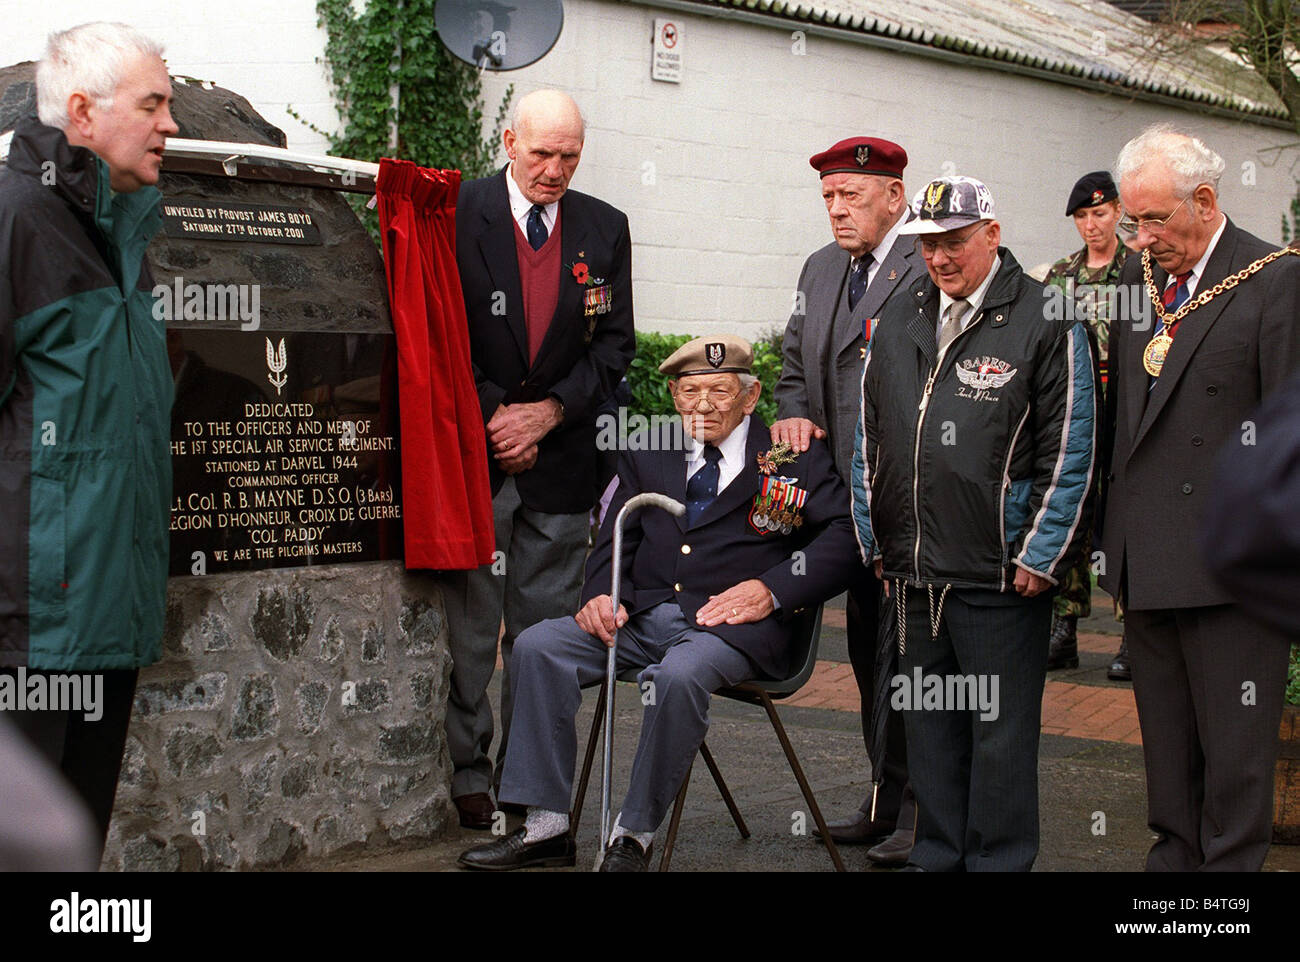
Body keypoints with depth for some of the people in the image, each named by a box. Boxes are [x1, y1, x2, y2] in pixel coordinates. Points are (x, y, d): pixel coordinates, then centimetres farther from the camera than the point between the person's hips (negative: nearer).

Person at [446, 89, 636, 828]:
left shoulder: (605, 229, 8)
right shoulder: (457, 214, -1)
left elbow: (615, 342, 7)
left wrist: (550, 411, -6)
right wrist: (491, 418, -7)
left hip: (560, 456, 3)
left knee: (548, 625, 5)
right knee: (467, 623, 1)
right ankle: (468, 774, 11)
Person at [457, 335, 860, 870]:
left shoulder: (796, 461, 5)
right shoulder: (647, 455, 19)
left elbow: (844, 535, -5)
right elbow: (615, 540, 19)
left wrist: (771, 589, -17)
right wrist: (602, 594, -3)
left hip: (732, 622, -5)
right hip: (643, 616, 5)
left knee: (679, 676, -37)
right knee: (537, 646, -16)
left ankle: (633, 836, -20)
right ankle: (546, 827, -12)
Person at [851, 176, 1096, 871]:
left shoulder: (1045, 322, -4)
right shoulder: (897, 321, 12)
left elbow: (1069, 449, -7)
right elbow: (869, 439, 17)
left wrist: (1040, 557, -11)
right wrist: (874, 540, 12)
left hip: (1000, 575, -5)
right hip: (913, 572, 5)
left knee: (1001, 731, 3)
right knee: (928, 723, 14)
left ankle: (999, 860, 15)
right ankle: (937, 857, 26)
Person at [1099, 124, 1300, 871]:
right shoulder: (1139, 278, 12)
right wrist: (1114, 532, 13)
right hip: (1147, 554, 6)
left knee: (1235, 740, 1)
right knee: (1165, 733, 15)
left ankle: (1232, 864, 12)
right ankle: (1174, 854, 27)